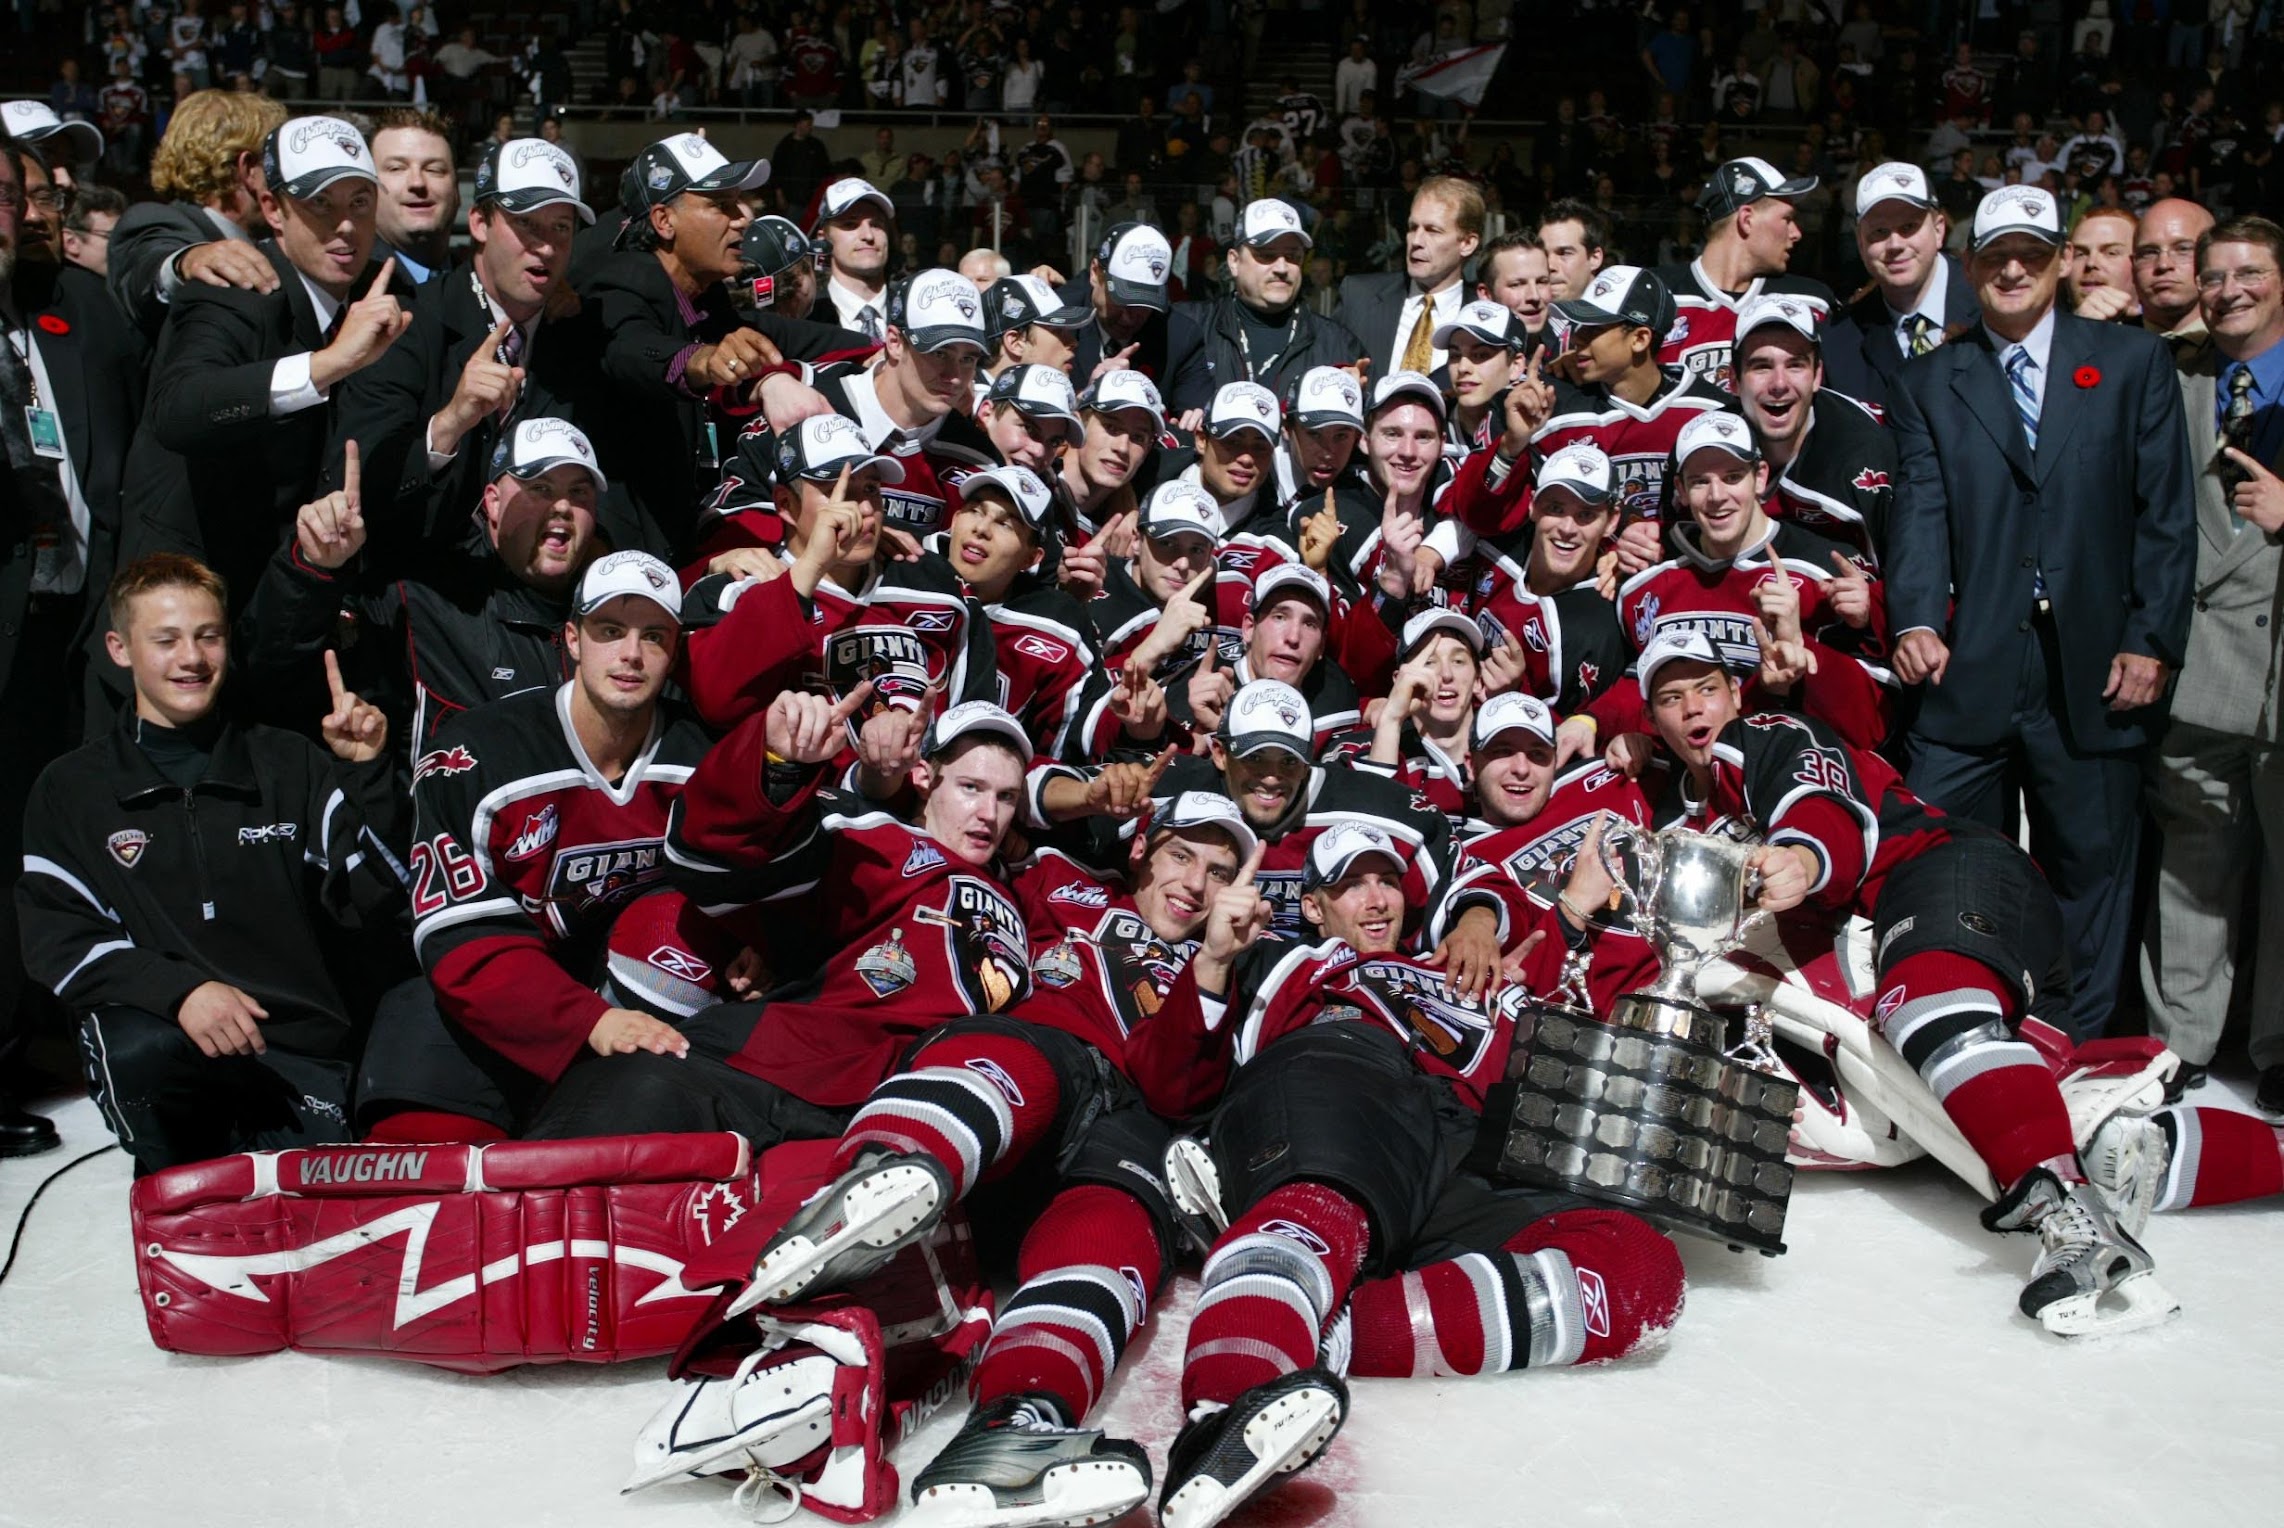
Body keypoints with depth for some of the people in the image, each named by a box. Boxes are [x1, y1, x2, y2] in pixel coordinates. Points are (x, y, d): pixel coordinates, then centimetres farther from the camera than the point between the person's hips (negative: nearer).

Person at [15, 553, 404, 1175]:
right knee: (139, 1052, -35)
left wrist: (366, 774, -8)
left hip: (301, 1049, 0)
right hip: (159, 1031, 0)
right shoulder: (71, 790, 12)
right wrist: (178, 989, -17)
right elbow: (55, 938, 0)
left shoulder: (293, 764, 13)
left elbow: (372, 902, 5)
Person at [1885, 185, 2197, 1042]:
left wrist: (2154, 639, -4)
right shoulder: (1928, 385, 11)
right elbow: (1920, 511, -3)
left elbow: (2167, 512, 4)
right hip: (1968, 673, 0)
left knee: (2091, 868, 8)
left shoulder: (2133, 363, 9)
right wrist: (1916, 618, -19)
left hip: (2094, 673, 0)